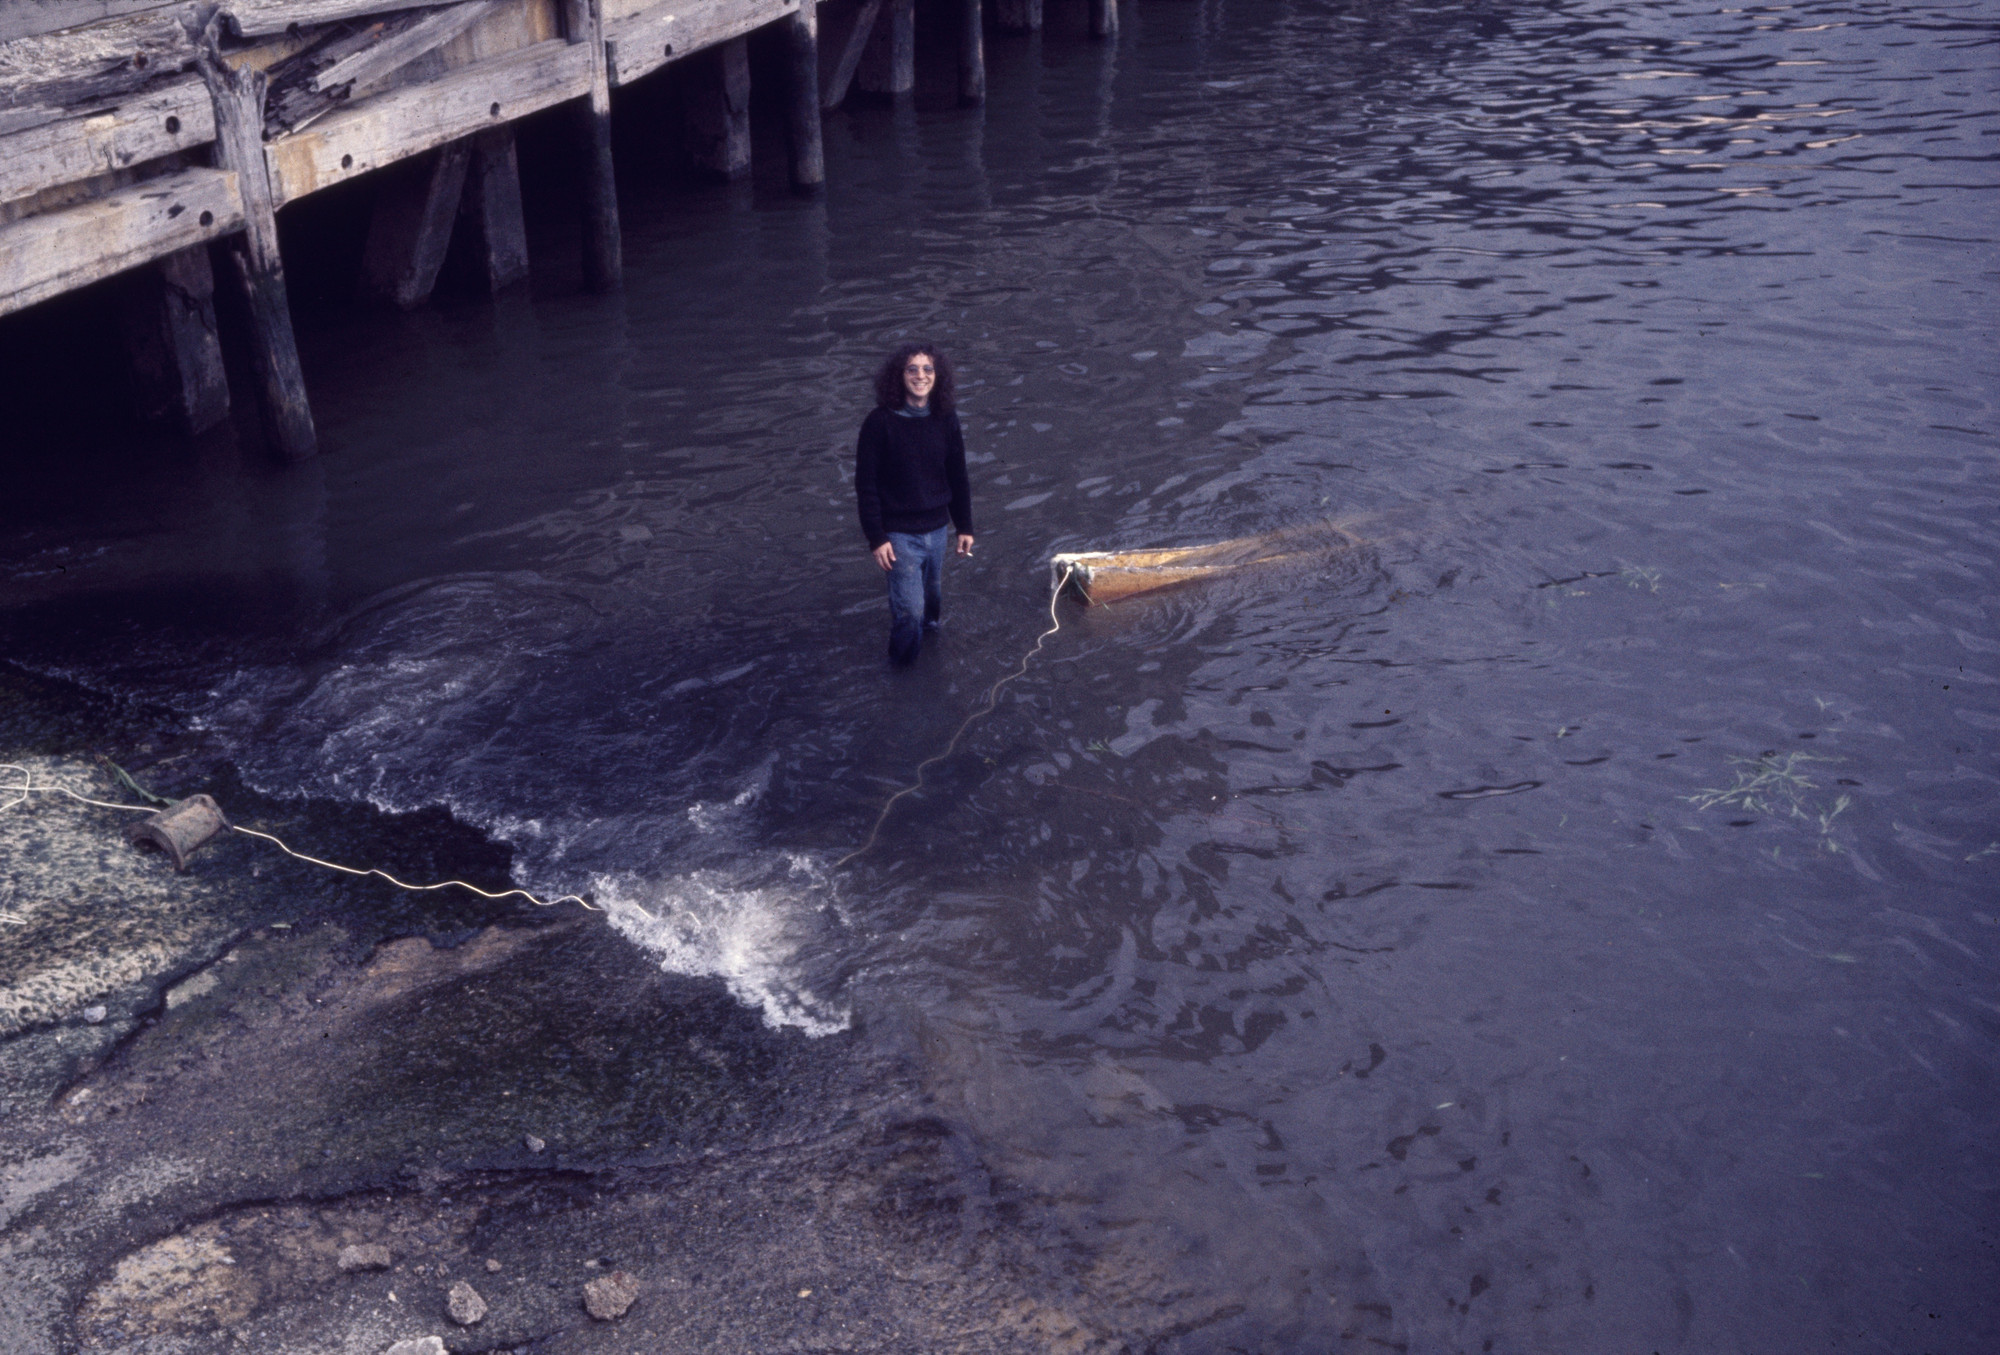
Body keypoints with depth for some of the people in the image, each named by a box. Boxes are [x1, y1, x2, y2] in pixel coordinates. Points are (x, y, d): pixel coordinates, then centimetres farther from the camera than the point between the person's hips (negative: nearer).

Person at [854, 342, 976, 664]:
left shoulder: (945, 419, -1)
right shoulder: (880, 422, -14)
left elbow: (957, 477, 10)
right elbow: (866, 485, -11)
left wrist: (964, 526, 12)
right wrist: (876, 538, -14)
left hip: (937, 529, 4)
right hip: (899, 534, -4)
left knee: (933, 593, 19)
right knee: (909, 609, -6)